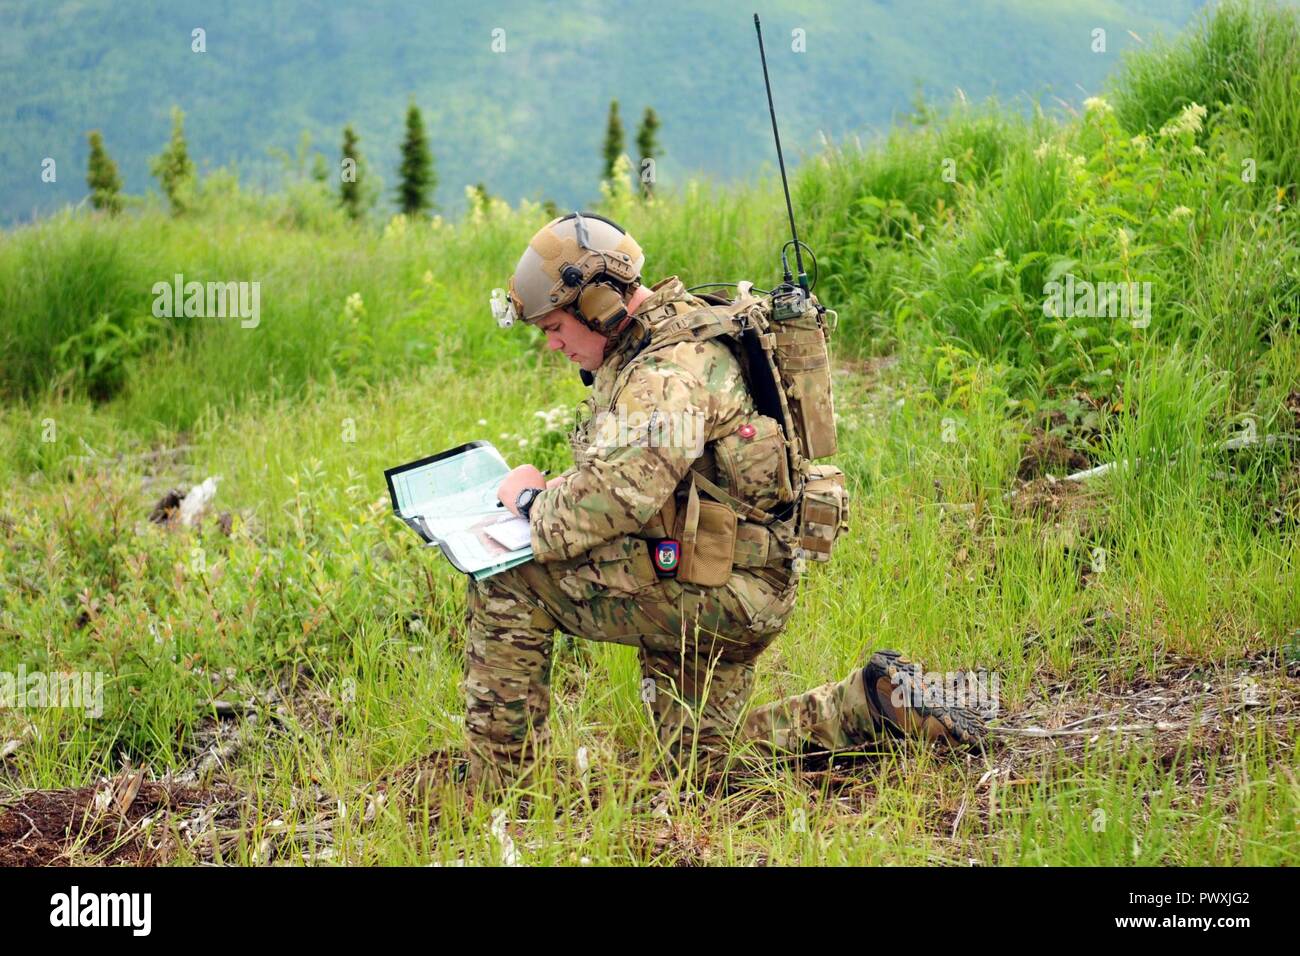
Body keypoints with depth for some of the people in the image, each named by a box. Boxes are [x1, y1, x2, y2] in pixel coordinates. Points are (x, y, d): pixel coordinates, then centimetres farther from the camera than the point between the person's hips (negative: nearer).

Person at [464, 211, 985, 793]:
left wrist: (532, 502, -15)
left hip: (715, 592, -11)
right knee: (700, 762, 22)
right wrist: (552, 491, 3)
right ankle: (872, 702, 17)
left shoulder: (668, 373, -22)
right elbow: (623, 474, 19)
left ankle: (498, 786, -8)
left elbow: (613, 499, -34)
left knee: (507, 585, -14)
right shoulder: (669, 331, 11)